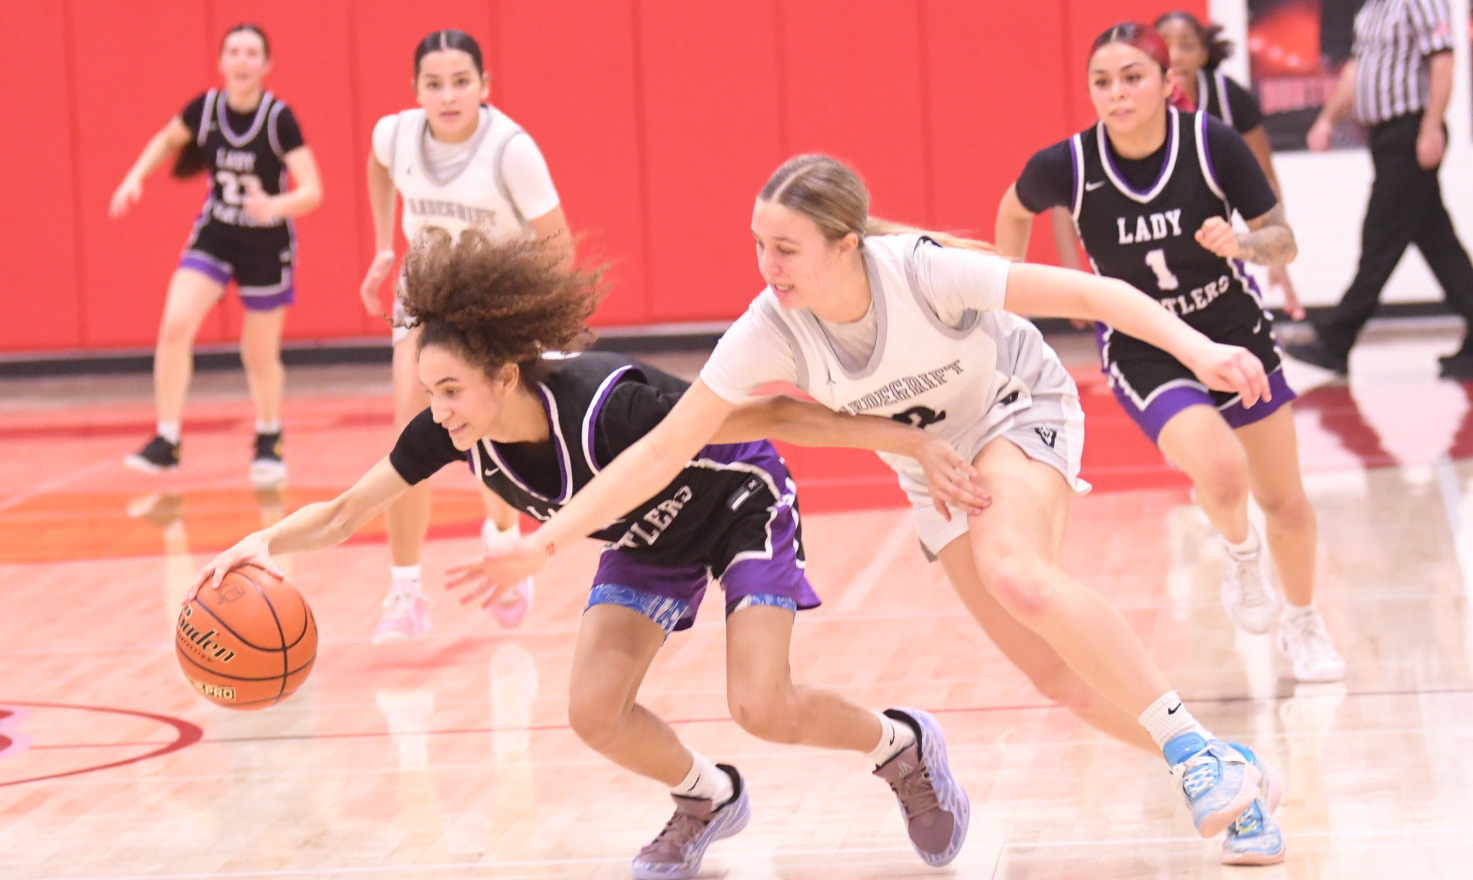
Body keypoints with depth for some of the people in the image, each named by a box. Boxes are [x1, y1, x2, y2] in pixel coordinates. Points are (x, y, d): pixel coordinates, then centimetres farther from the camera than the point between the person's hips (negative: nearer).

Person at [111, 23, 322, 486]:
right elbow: (167, 140, 12)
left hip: (267, 243, -2)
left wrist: (275, 206, -44)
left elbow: (312, 191, -25)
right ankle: (167, 441, -11)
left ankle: (268, 441, 36)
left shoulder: (279, 118, -20)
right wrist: (136, 177, -3)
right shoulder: (205, 108, -10)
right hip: (214, 234, 2)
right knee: (175, 325, -18)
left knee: (261, 356, 9)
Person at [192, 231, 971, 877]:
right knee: (595, 710, -10)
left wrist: (903, 433, -30)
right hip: (649, 539, 6)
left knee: (761, 707, -18)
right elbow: (342, 515, -15)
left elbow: (763, 415, -33)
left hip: (742, 505, -6)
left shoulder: (605, 409, -40)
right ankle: (708, 800, 21)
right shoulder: (453, 431, -25)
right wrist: (264, 543, -35)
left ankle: (903, 746, 13)